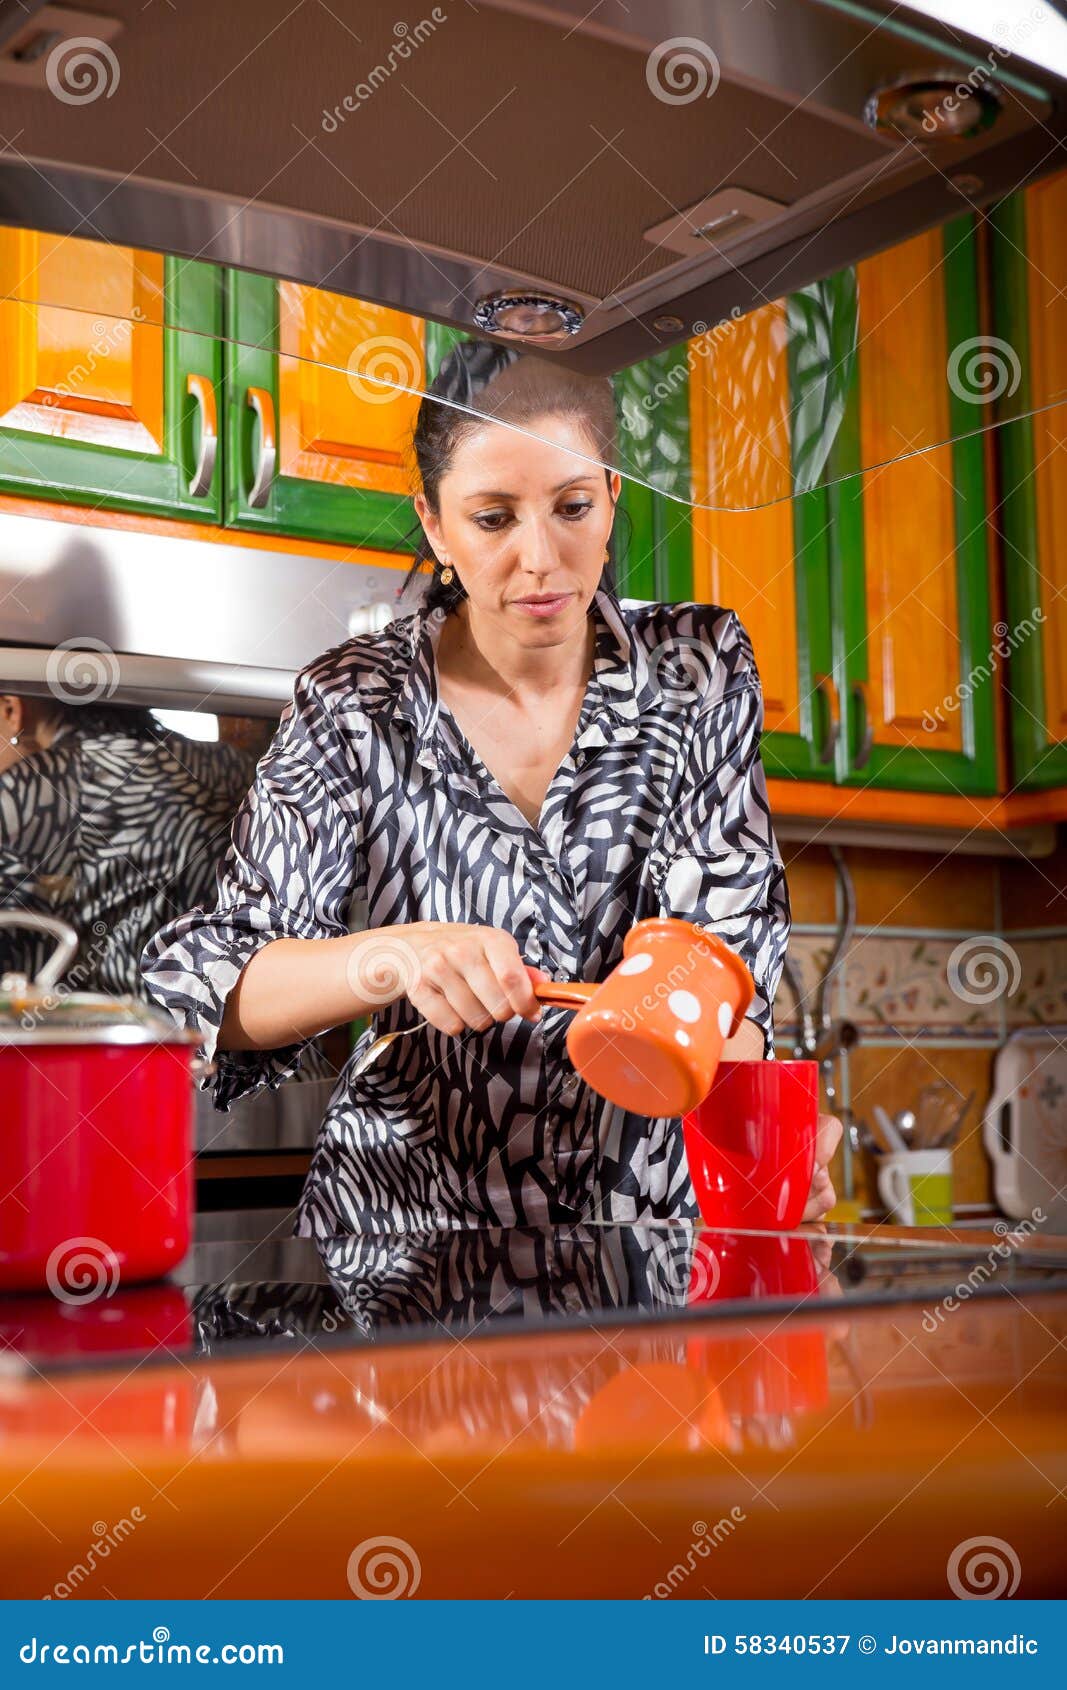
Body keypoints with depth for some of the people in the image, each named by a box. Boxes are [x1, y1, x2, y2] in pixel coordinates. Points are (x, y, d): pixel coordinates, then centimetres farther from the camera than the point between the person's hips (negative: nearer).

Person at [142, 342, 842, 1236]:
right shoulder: (358, 706, -6)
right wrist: (390, 958, -29)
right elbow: (199, 980, -10)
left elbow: (726, 936, -7)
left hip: (651, 1198, 2)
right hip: (406, 1209, -1)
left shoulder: (701, 667, -1)